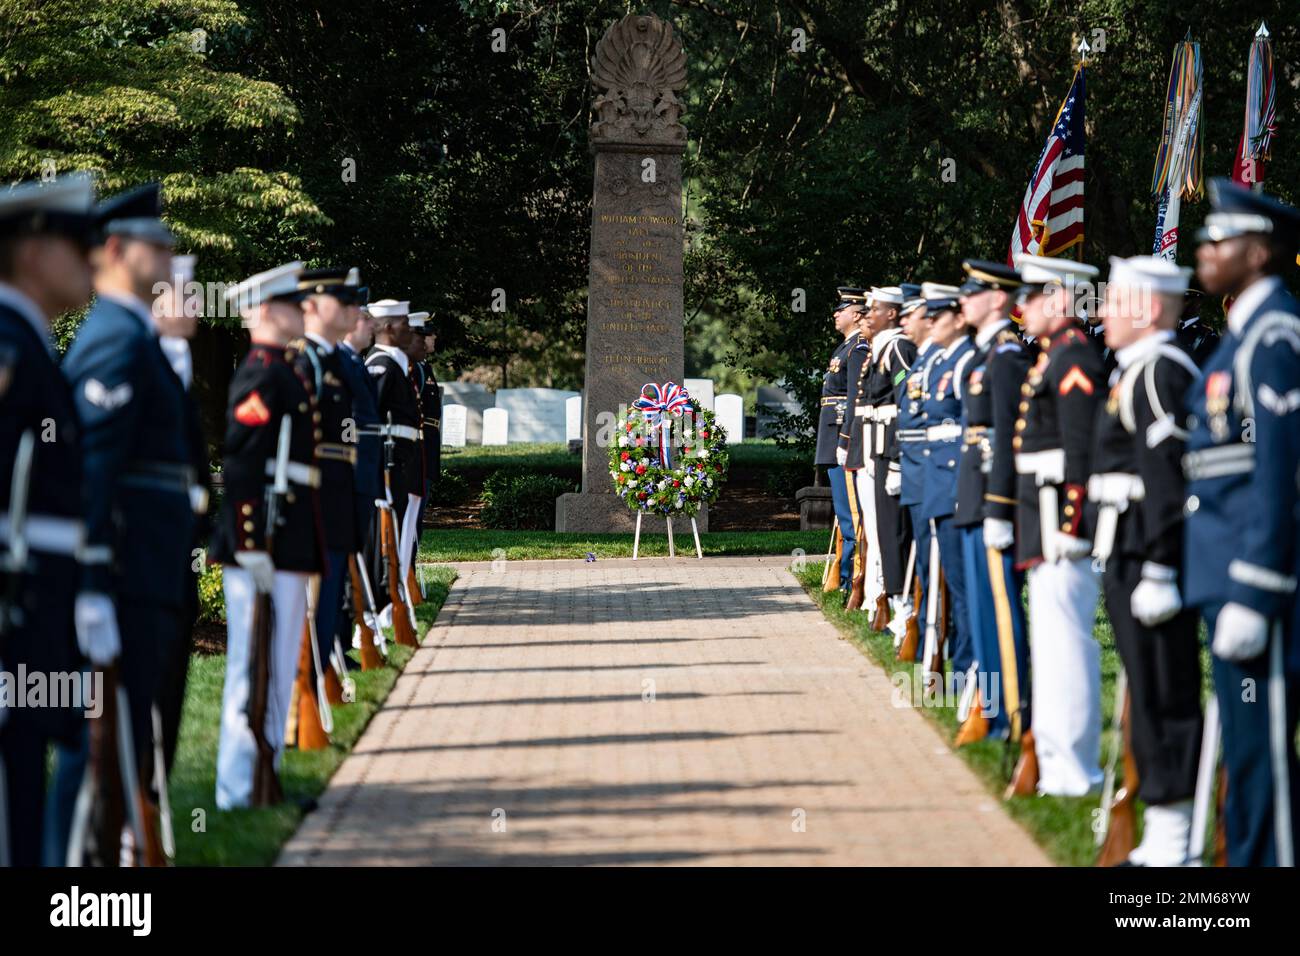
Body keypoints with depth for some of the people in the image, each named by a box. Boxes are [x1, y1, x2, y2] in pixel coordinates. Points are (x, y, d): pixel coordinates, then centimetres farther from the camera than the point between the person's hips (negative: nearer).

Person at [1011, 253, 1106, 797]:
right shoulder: (1052, 356, 17)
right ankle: (1055, 749, 21)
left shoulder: (1074, 359, -14)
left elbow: (1081, 451, -19)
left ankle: (1072, 771, -6)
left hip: (1060, 522, -10)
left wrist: (1070, 526, -21)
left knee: (1065, 638, -8)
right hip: (1040, 521, 11)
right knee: (1051, 635, 14)